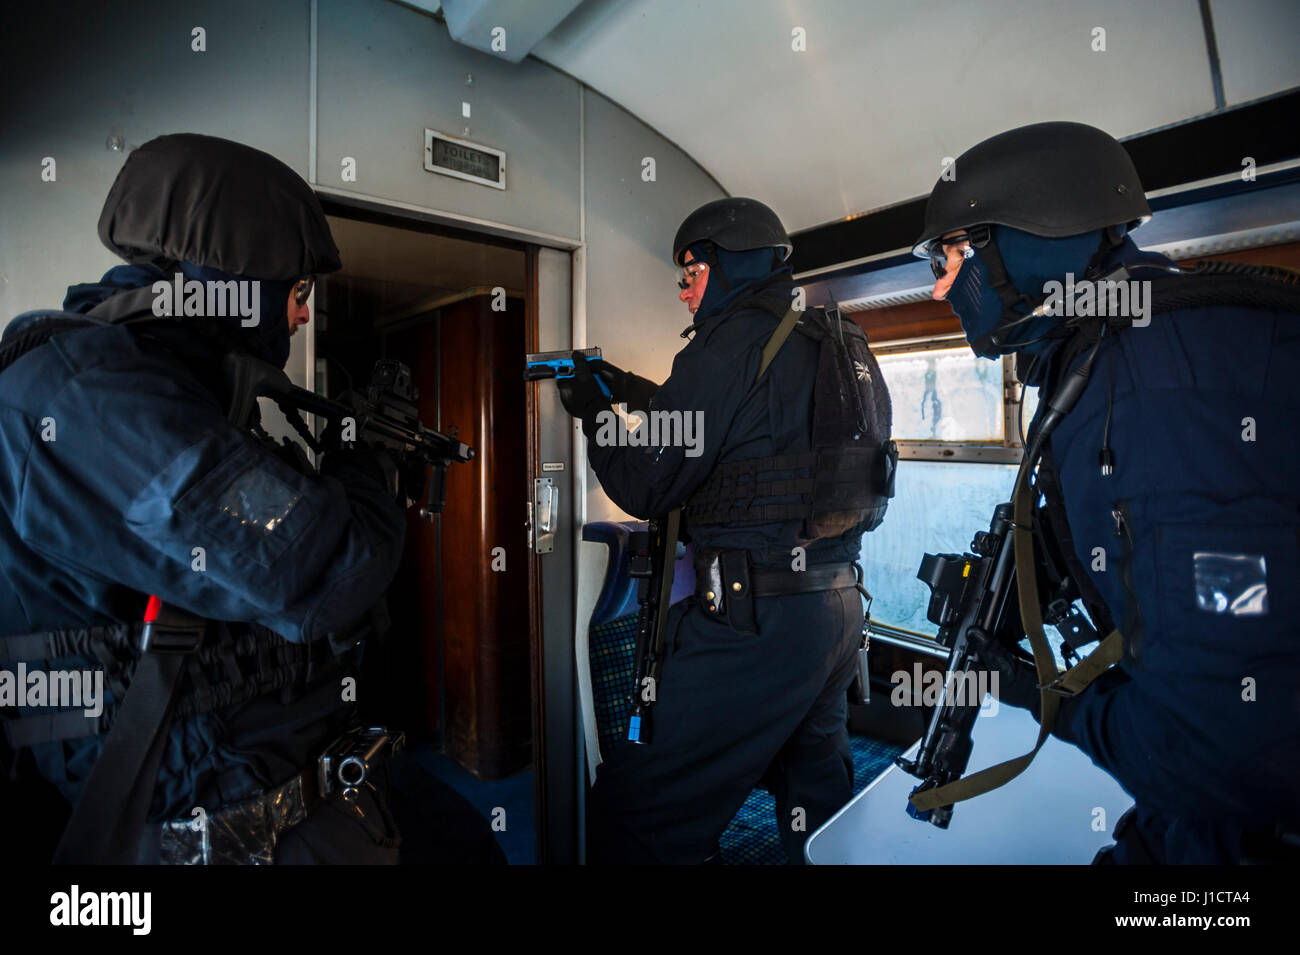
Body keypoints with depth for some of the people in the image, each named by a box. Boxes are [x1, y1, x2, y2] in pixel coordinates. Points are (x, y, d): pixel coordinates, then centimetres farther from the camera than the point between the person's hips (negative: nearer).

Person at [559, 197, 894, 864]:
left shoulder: (733, 339, -10)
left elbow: (644, 488, -8)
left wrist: (593, 414, 8)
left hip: (755, 620, -9)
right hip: (842, 609, 10)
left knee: (632, 816, 0)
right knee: (817, 805, 23)